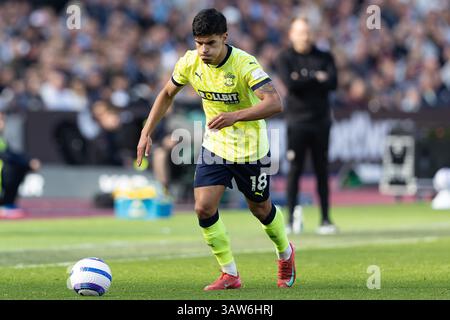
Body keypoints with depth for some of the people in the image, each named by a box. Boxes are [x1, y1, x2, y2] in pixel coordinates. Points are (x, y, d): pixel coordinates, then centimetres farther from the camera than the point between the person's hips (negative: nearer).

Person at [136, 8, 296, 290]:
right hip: (215, 145, 4)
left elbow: (275, 103, -38)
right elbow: (167, 94, 7)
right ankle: (230, 274, 4)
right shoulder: (190, 63, -11)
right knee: (204, 208, -10)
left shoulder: (244, 64, -28)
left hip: (250, 148, -4)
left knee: (260, 208, 13)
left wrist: (235, 116, -50)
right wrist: (147, 133, 1)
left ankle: (286, 253, 44)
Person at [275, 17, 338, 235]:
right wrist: (315, 78, -6)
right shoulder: (285, 58, 4)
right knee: (295, 170, -5)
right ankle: (292, 219, -2)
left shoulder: (324, 57, 10)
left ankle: (325, 220, 6)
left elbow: (332, 83, -5)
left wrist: (303, 81, -9)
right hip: (297, 121, -2)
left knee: (322, 171, 4)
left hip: (320, 121, 2)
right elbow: (289, 84, -12)